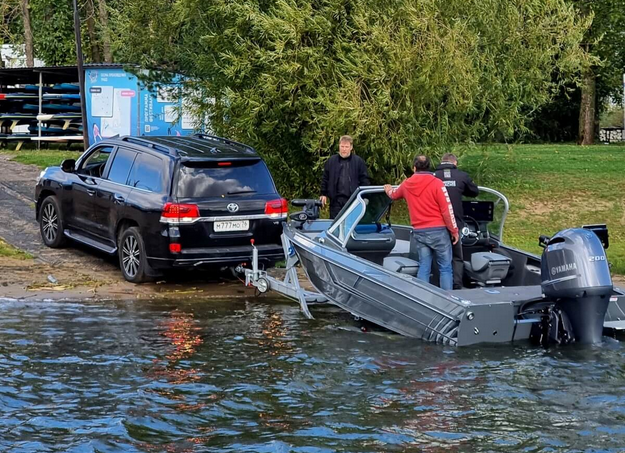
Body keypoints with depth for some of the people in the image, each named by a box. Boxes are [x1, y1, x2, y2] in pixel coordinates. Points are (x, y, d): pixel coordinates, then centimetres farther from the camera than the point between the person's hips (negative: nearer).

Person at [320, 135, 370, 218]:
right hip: (336, 200, 1)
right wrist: (323, 194, 7)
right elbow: (325, 179, 12)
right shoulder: (331, 161, 8)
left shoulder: (359, 162, 3)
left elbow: (364, 180, 3)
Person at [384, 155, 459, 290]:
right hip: (438, 230, -4)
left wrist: (389, 190, 54)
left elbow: (394, 195, 30)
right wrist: (454, 230, -1)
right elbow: (447, 209, -10)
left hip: (418, 232, 5)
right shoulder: (436, 183, -9)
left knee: (424, 267, 9)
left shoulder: (407, 184, 7)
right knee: (445, 267, -1)